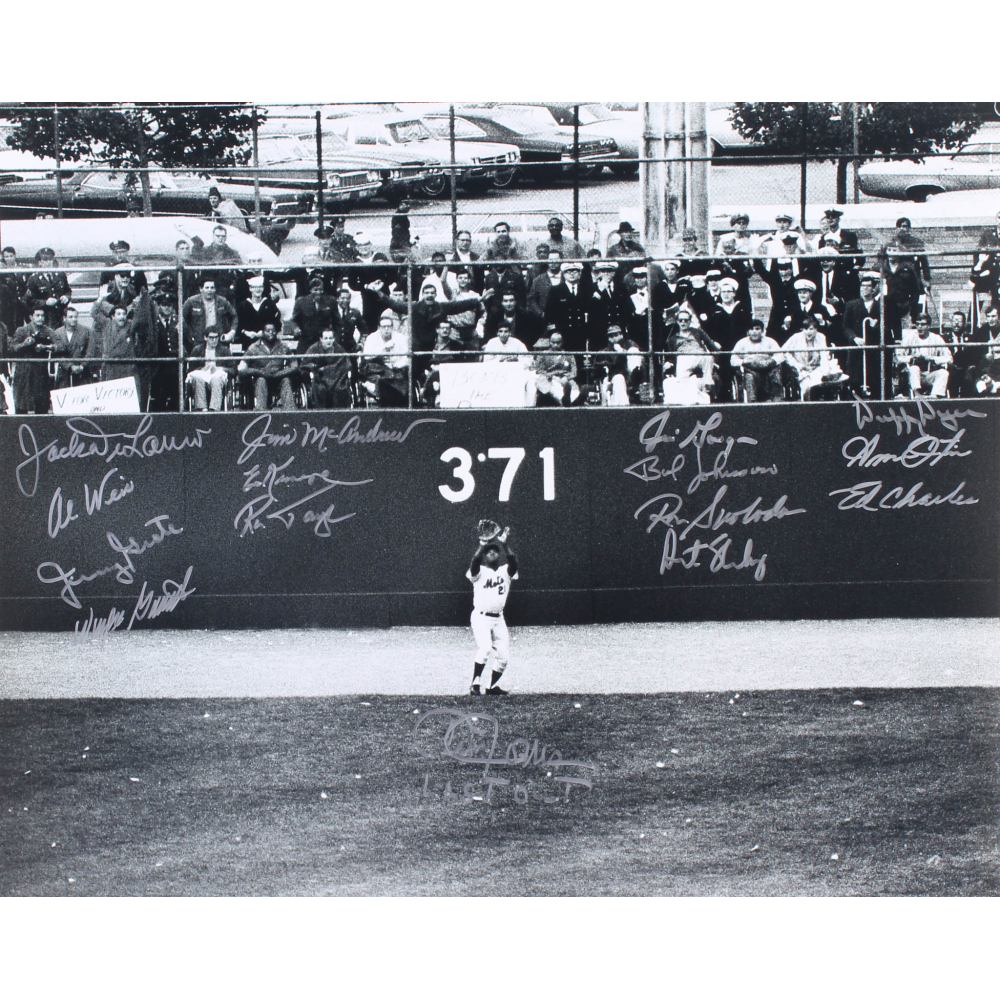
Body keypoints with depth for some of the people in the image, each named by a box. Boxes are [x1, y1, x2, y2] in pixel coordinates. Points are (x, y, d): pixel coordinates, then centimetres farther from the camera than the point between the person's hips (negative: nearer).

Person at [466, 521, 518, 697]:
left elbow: (513, 563, -17)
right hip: (481, 617, -4)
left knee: (503, 655, 3)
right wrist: (483, 544, -25)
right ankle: (475, 684, -20)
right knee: (485, 648, -26)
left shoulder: (506, 571, 5)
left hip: (498, 619, 4)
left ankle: (493, 686, 20)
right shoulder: (479, 571, -2)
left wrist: (504, 544, -23)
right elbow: (475, 562, -25)